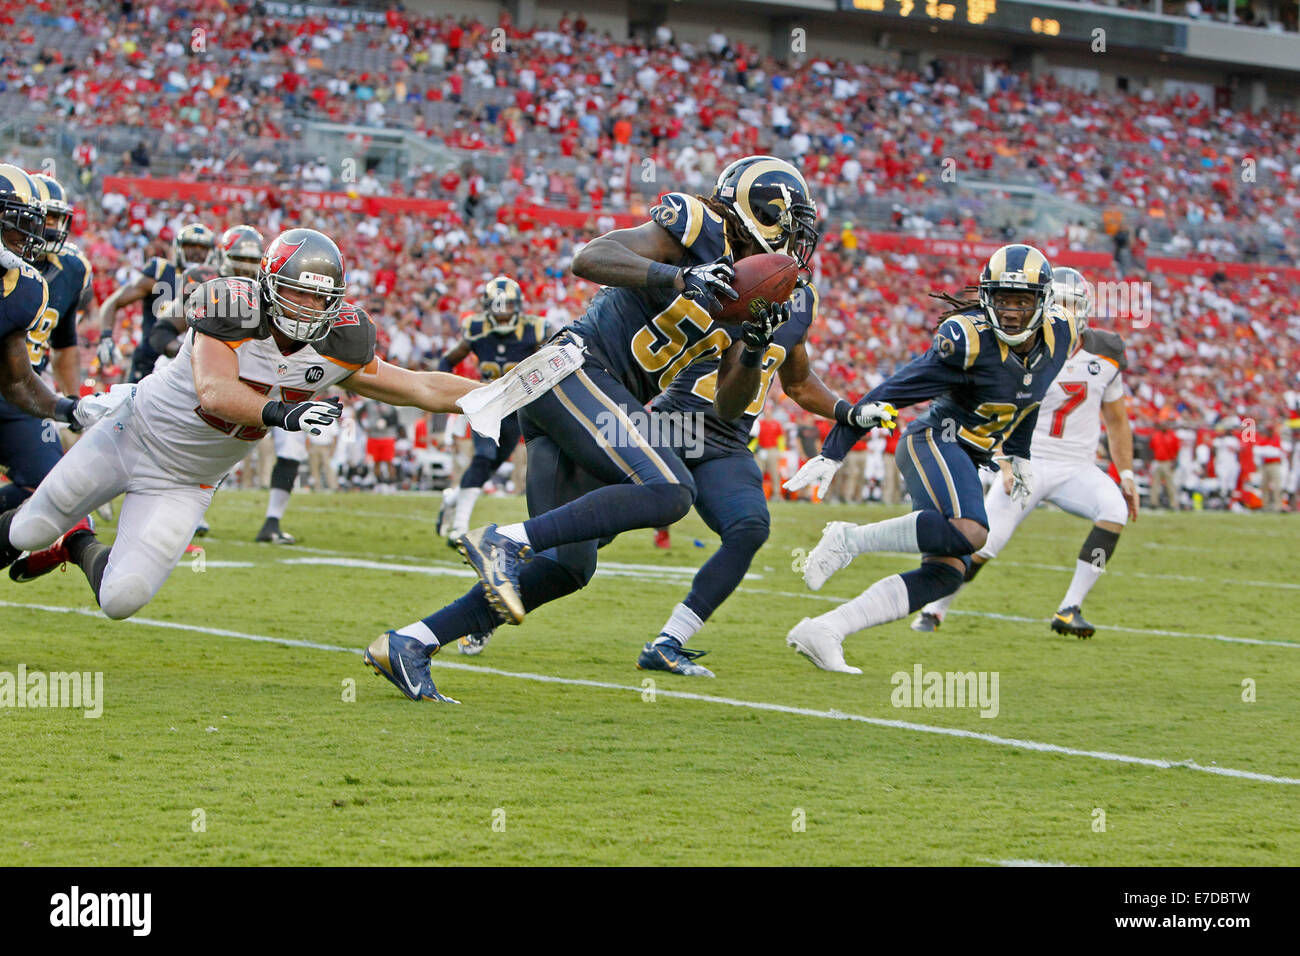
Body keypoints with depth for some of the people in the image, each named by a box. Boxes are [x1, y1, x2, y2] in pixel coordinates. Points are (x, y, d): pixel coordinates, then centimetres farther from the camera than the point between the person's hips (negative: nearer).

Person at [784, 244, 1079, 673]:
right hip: (933, 440, -8)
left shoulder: (1059, 335, 1)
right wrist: (833, 452, -16)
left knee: (945, 572, -6)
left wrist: (1019, 456, 30)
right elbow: (893, 392, -16)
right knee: (969, 534, -34)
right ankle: (852, 539, -21)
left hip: (967, 460, 8)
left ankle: (822, 632, -6)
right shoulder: (969, 337, -19)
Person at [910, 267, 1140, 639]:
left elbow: (1116, 420, 16)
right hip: (1028, 462, -3)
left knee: (1116, 510, -26)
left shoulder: (1104, 355, 4)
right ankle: (933, 609, 11)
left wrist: (1126, 474, 9)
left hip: (1076, 468, 3)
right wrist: (1008, 465, -24)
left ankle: (1069, 610, -20)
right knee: (985, 542, -14)